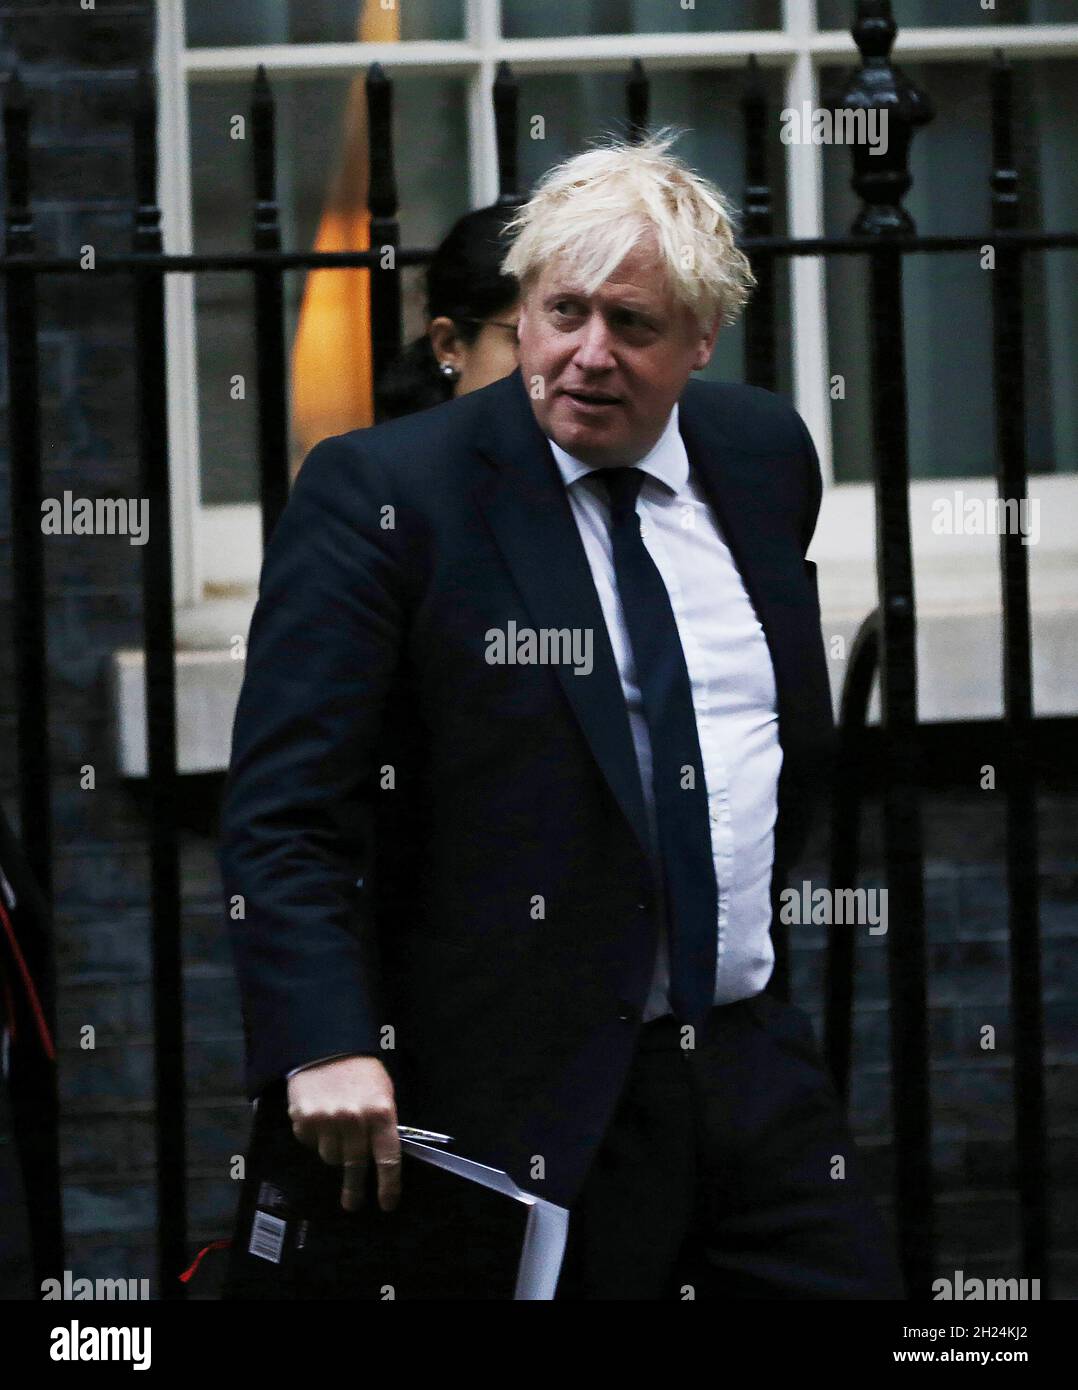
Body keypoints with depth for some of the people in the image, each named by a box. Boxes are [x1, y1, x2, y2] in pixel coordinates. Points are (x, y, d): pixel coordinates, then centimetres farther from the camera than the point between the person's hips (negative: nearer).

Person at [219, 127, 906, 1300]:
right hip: (522, 1106, -5)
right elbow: (283, 815, -15)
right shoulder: (381, 492, -8)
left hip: (753, 1072, 5)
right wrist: (326, 1047, -26)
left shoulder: (764, 454, 10)